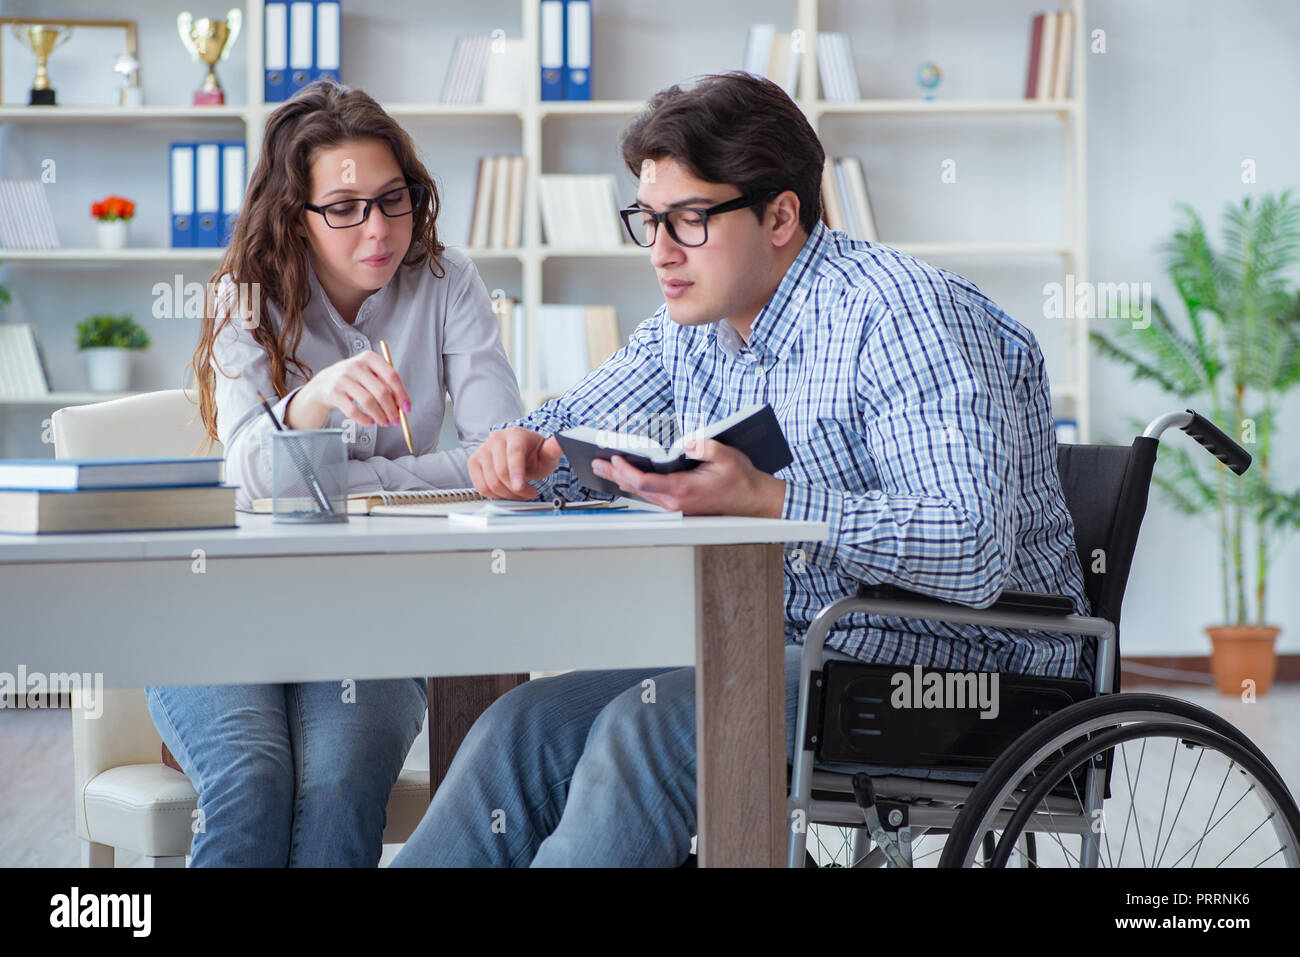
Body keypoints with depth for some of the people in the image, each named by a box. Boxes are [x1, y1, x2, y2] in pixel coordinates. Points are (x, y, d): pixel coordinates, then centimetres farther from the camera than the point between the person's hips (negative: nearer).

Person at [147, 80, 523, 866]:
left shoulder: (445, 285, 1)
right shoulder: (249, 298, 0)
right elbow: (253, 471, -18)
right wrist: (311, 402, -40)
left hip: (370, 616, 0)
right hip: (231, 609, 0)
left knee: (339, 782, -31)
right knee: (251, 780, -31)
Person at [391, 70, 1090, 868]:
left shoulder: (903, 315, -17)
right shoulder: (693, 328, 10)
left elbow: (971, 553, -28)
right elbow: (569, 432, 21)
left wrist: (764, 499, -37)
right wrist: (522, 450, -6)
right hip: (795, 652, 8)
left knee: (650, 727, -29)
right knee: (525, 729, -11)